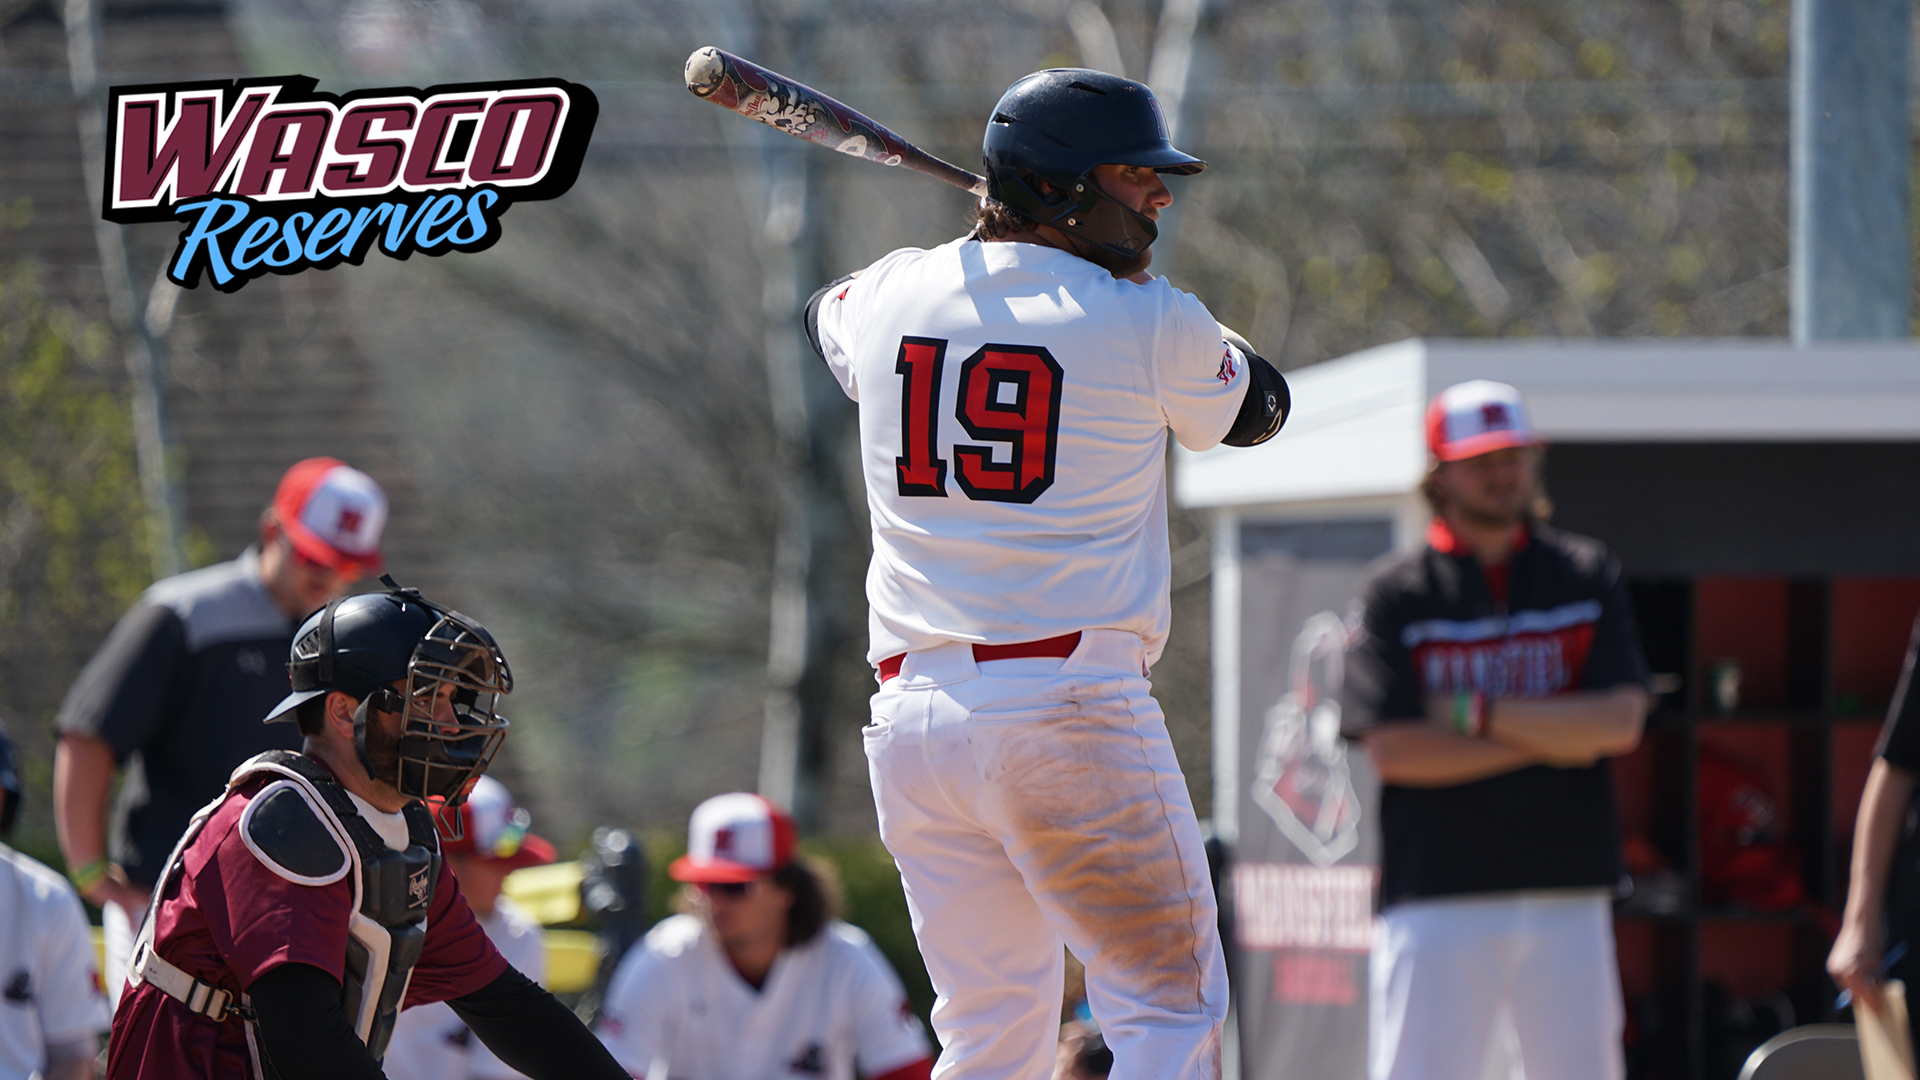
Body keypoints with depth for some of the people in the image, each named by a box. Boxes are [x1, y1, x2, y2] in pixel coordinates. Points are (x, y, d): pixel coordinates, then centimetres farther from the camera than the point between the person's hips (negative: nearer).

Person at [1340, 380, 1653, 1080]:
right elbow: (1394, 750, -9)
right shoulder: (1397, 598, 3)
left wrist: (1475, 714, -9)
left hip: (1566, 902, 2)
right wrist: (1556, 735, -7)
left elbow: (1620, 723, -3)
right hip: (1436, 901, -2)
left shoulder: (1587, 578, 10)